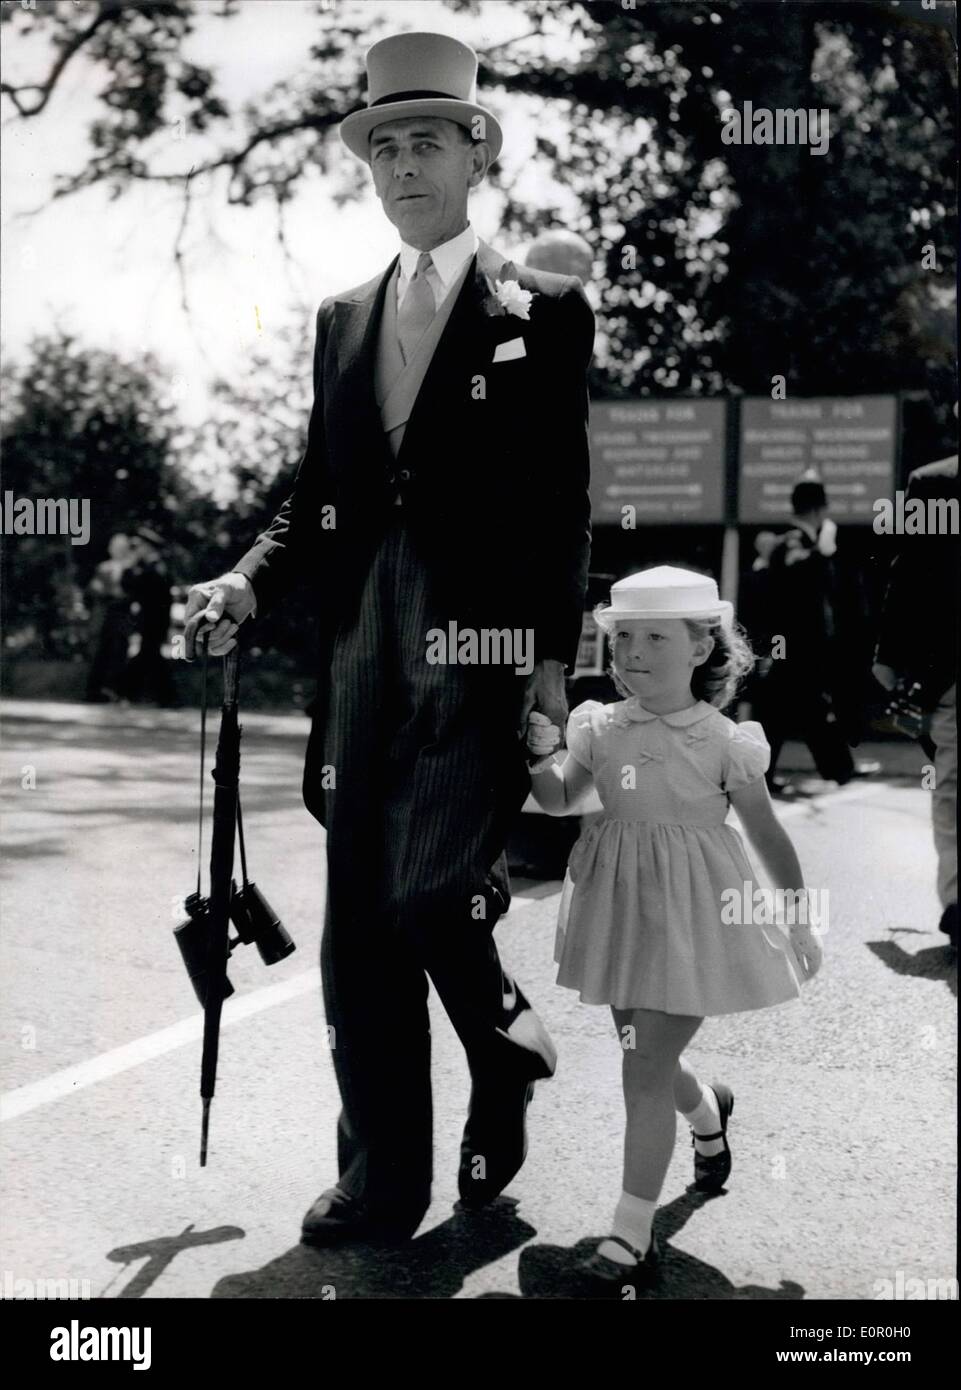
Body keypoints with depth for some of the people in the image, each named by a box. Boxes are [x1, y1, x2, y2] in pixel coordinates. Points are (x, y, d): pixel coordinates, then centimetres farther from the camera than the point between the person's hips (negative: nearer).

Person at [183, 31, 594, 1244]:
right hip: (364, 650, 5)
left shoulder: (542, 310, 2)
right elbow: (316, 493, 16)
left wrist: (553, 660, -9)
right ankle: (380, 1187, 19)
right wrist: (248, 583, -1)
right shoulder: (342, 319, 17)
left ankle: (507, 1043, 19)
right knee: (359, 931, 6)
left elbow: (563, 501, -3)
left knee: (432, 890, -16)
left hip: (481, 644, -5)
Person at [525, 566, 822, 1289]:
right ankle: (707, 1111, 54)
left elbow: (768, 834, -1)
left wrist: (800, 921, 5)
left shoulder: (722, 741, -10)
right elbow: (560, 800, 10)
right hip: (622, 905, 5)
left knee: (648, 1068, -8)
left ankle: (632, 1234, -1)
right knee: (648, 1060, 18)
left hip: (691, 912, -5)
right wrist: (539, 755, -11)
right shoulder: (601, 729, -1)